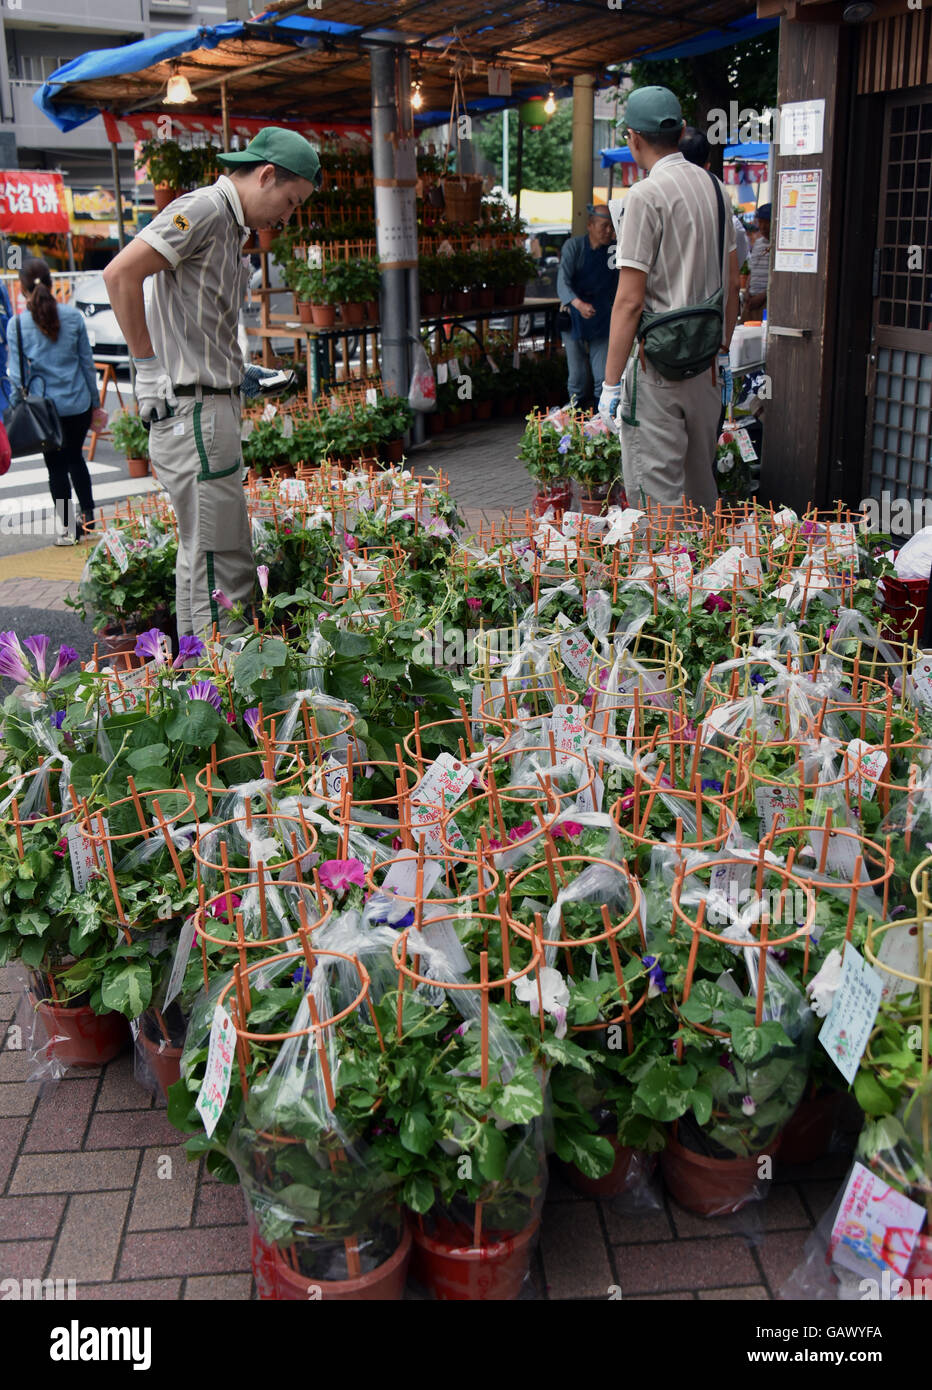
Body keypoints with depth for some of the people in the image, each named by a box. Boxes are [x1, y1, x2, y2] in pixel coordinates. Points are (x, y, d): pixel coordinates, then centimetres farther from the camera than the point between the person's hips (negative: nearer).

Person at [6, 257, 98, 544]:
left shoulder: (17, 324, -9)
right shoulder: (73, 316, -5)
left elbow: (16, 373, -7)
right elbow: (87, 361, 2)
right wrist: (93, 400, 12)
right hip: (78, 403, 2)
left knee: (56, 466, 8)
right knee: (75, 457, 21)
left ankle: (67, 528, 14)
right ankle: (88, 515, 23)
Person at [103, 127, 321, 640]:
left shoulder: (231, 227, 21)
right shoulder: (203, 209, -9)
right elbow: (119, 274, -19)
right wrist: (148, 363, -15)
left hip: (213, 408, 10)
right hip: (191, 410, -10)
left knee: (231, 555, 14)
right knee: (213, 564, -9)